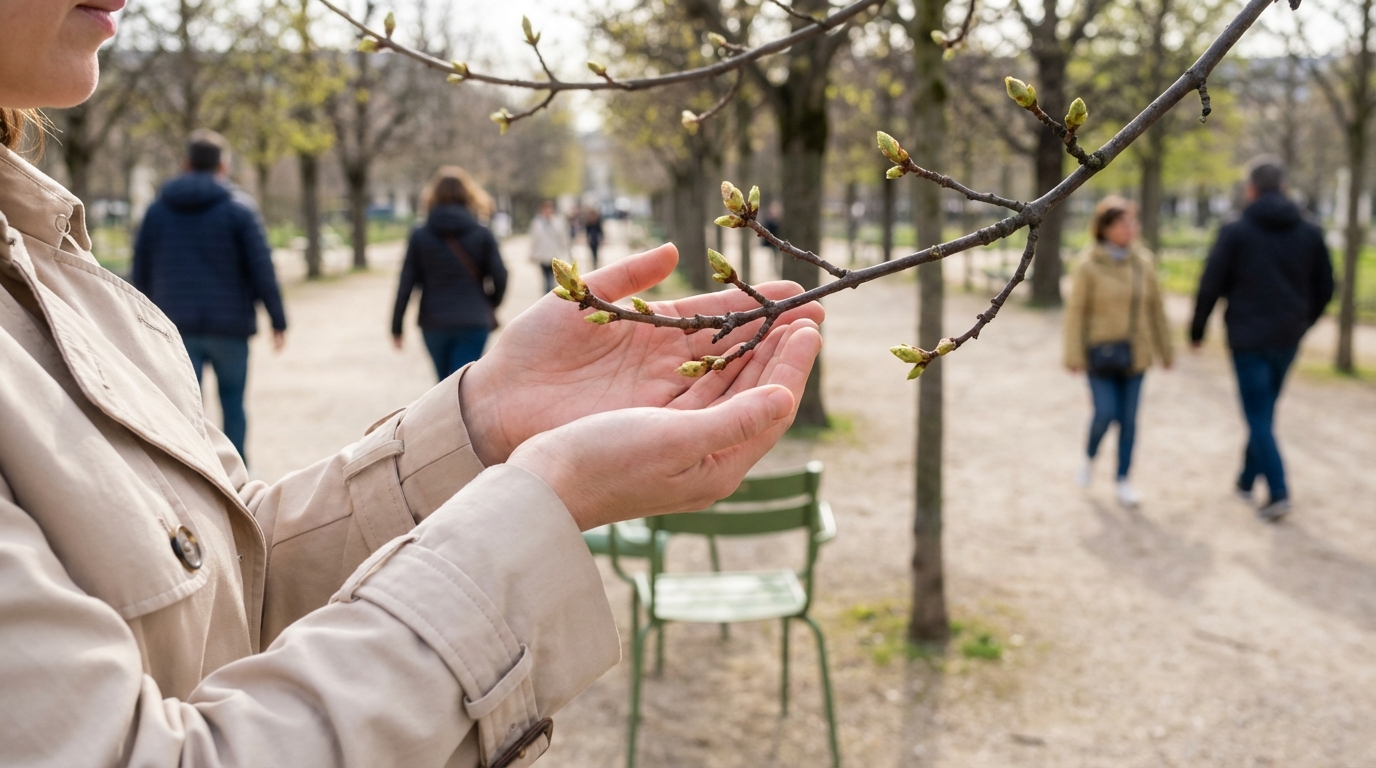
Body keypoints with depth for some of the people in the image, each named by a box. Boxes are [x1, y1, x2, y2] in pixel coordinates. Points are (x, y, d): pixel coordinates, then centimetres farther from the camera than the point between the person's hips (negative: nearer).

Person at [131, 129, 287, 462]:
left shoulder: (158, 209, 7)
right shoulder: (239, 206, -2)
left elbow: (140, 272, 10)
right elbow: (262, 268, -6)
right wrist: (278, 320, -1)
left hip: (177, 326, 2)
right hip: (229, 324, -2)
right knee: (233, 403, 12)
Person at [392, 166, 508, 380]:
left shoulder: (420, 235, 0)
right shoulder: (482, 234, -1)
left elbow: (406, 283, -2)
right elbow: (499, 277, -4)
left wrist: (396, 326, 4)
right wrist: (490, 306, 16)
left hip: (434, 324, 2)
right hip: (473, 323, -2)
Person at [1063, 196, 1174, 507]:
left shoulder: (1143, 261, 2)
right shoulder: (1089, 265, -9)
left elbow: (1155, 307, 9)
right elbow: (1075, 311, -9)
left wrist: (1164, 349, 12)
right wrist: (1074, 355, -12)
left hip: (1134, 353, 3)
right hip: (1100, 351, -3)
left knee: (1129, 418, 4)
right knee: (1105, 413, -9)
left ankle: (1123, 481, 16)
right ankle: (1089, 458, 22)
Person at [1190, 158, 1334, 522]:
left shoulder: (1235, 232, -9)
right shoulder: (1310, 233, 4)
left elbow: (1210, 287, -8)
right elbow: (1324, 288, 10)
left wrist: (1197, 331, 4)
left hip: (1248, 338, -4)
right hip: (1288, 339, 4)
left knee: (1259, 416, -1)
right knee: (1264, 410, 19)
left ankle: (1278, 492, -10)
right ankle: (1248, 478, 29)